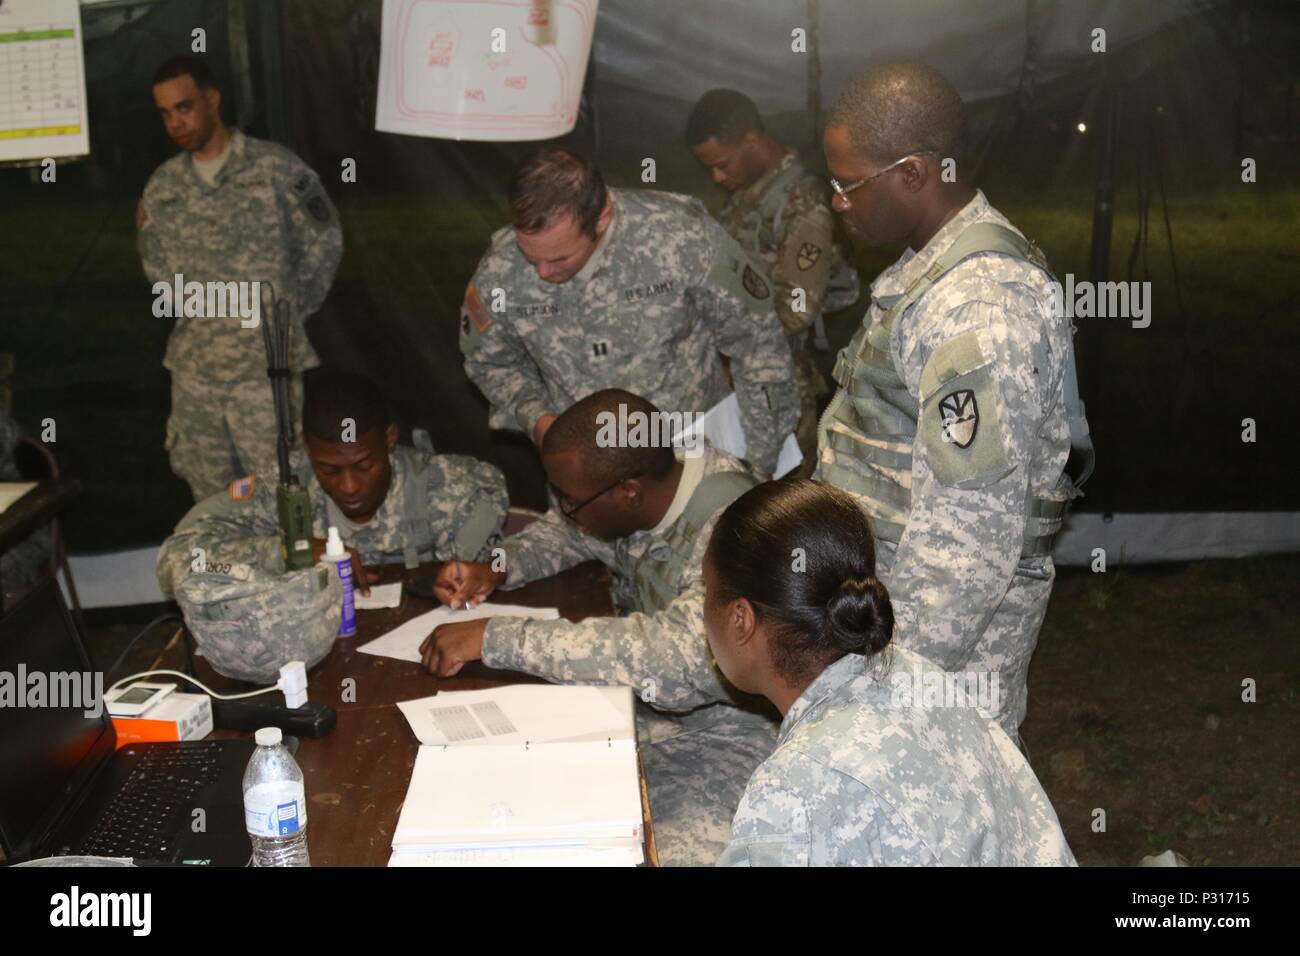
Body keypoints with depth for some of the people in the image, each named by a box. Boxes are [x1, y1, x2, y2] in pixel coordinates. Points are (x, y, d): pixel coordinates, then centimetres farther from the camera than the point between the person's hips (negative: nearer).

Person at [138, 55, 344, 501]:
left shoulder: (275, 166, -6)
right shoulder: (164, 185, 7)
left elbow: (324, 240, 0)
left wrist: (291, 309, -2)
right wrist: (182, 305, 4)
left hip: (267, 362, -4)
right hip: (195, 363, 5)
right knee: (207, 490, 14)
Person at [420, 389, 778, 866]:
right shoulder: (646, 481, -5)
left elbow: (678, 661, -45)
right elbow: (571, 530, 18)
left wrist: (495, 638, -38)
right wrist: (499, 567, -3)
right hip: (638, 702, 7)